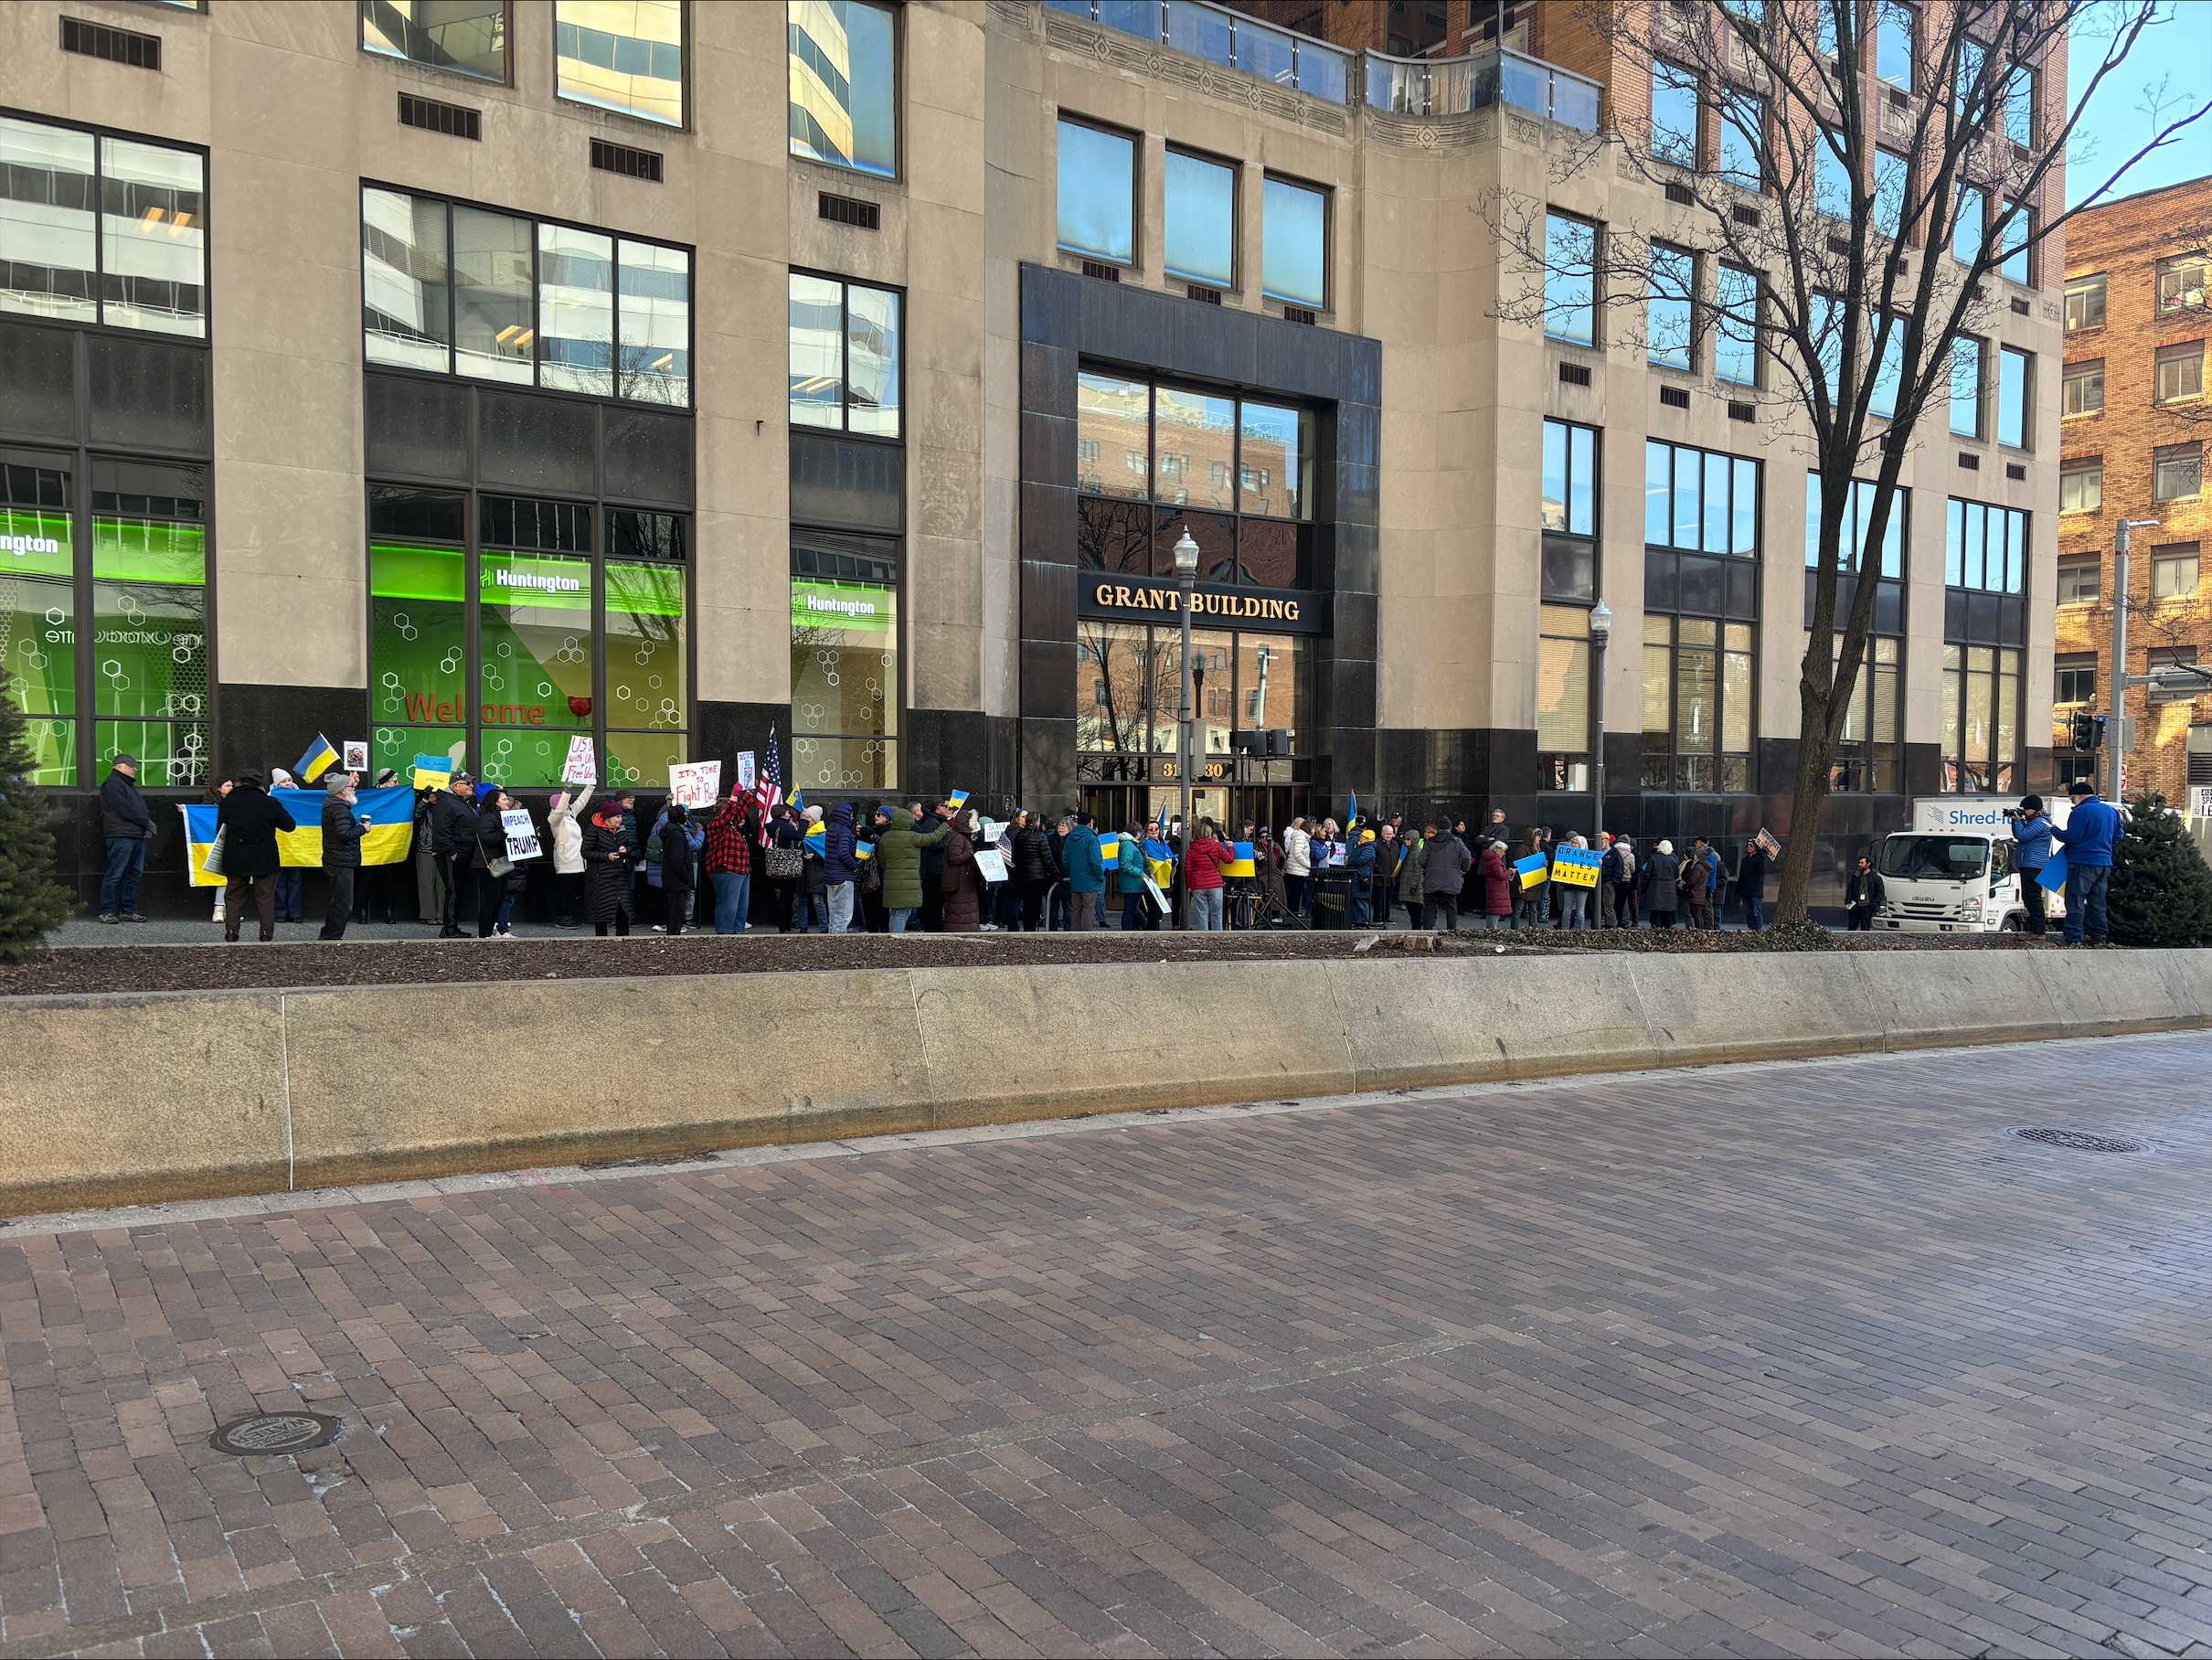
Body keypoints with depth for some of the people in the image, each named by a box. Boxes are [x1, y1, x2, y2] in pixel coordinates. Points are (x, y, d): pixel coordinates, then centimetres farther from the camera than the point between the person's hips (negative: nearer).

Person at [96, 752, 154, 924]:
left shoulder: (129, 785, 26)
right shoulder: (112, 784, -4)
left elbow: (142, 809, 23)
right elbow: (125, 811, -13)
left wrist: (149, 823, 3)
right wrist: (147, 823, -7)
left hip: (138, 835, 9)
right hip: (121, 836, -9)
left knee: (134, 874, 8)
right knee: (114, 875, -8)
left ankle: (128, 910, 11)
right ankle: (108, 911, -6)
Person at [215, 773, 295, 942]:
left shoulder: (227, 802, -1)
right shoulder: (270, 802, -7)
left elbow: (219, 831, 5)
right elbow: (290, 825, -1)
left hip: (235, 858, 2)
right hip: (264, 858, -2)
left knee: (234, 896, 12)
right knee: (265, 896, 5)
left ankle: (231, 933, 9)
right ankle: (267, 933, 2)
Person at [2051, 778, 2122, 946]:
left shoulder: (2082, 811, -15)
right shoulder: (2111, 810, 13)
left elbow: (2071, 837, -18)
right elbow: (2119, 835, 19)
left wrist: (2055, 830, -2)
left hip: (2083, 863, -8)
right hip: (2105, 863, 8)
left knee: (2075, 901, -6)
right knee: (2098, 902, 16)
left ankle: (2074, 939, -10)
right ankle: (2099, 937, 18)